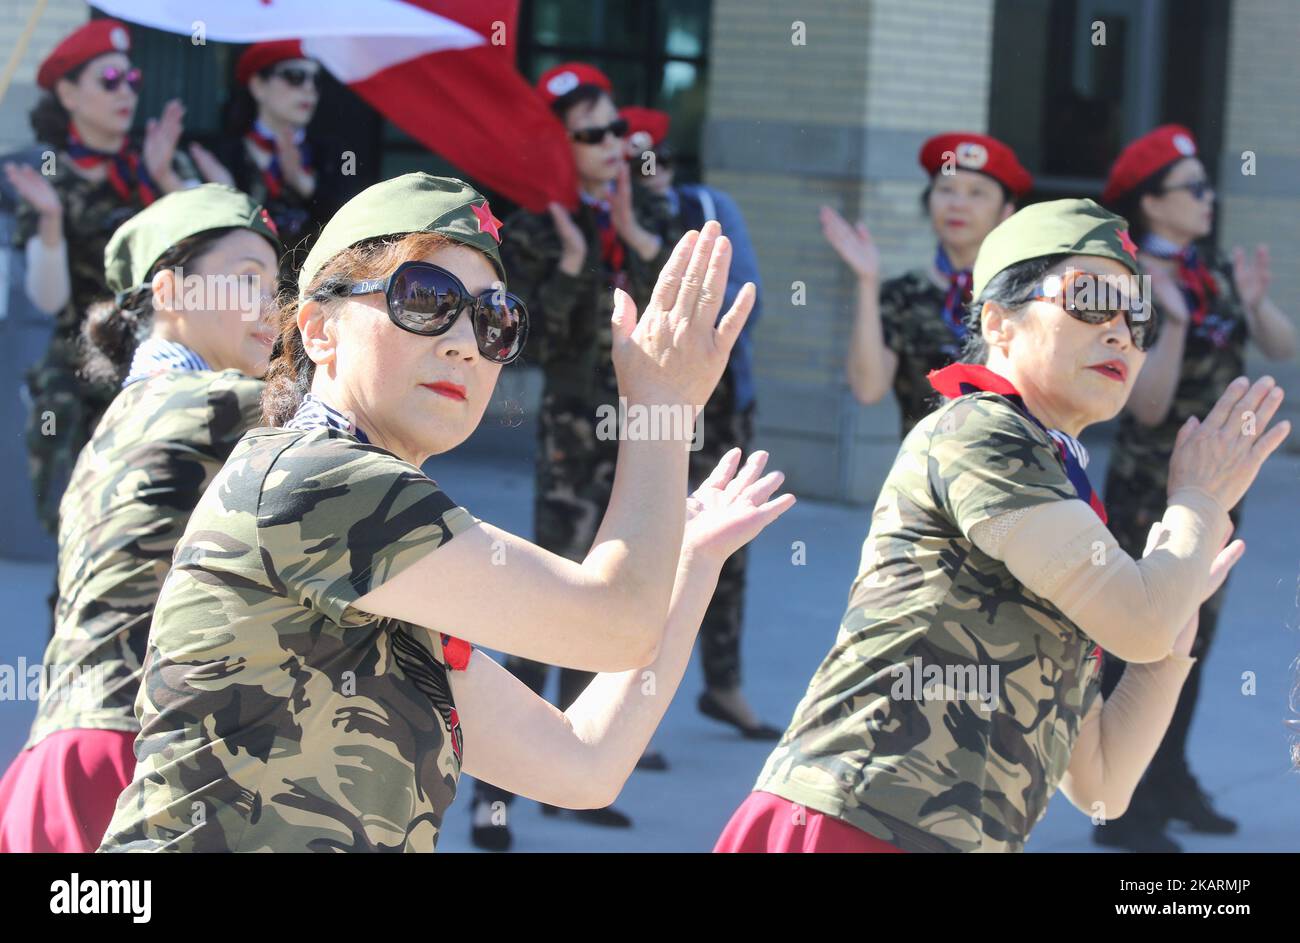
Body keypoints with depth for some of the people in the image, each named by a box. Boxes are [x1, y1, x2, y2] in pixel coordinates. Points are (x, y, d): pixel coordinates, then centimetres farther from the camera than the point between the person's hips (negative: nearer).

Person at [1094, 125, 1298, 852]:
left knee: (1195, 639, 14)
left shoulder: (1219, 273, 5)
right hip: (1152, 486, -7)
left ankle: (1169, 780, 26)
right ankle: (1121, 806, 0)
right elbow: (1148, 404, -20)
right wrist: (1176, 324, -31)